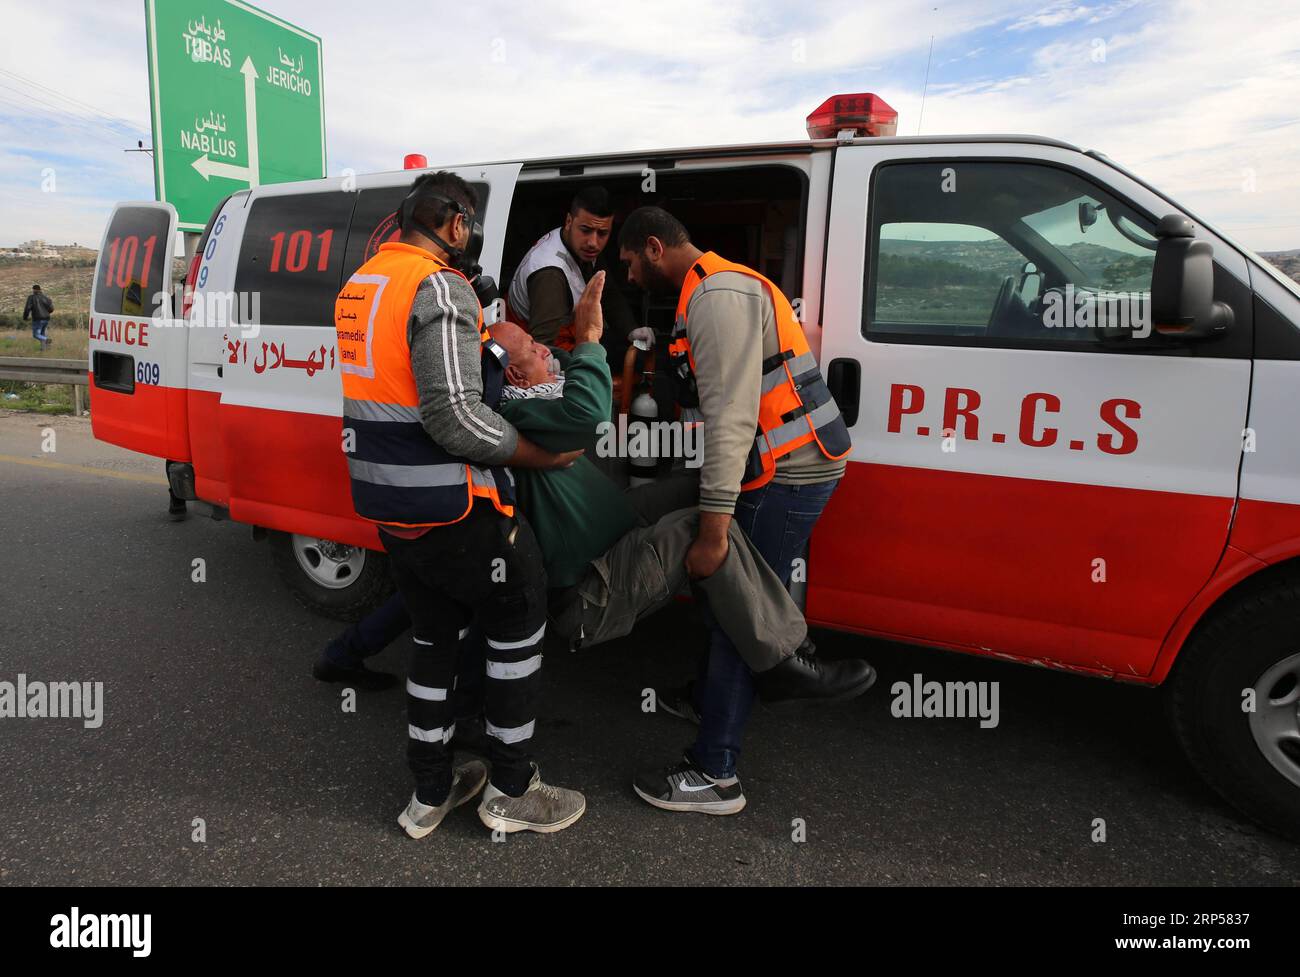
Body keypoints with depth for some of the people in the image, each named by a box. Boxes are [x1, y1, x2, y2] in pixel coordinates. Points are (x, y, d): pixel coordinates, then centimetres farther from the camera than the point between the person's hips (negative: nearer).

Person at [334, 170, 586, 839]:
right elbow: (456, 416, -25)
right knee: (520, 618, 9)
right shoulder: (439, 288, -17)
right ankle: (511, 789, 19)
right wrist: (544, 457, -14)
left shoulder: (358, 286, 13)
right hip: (449, 508, -9)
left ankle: (430, 793, 31)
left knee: (434, 634, 20)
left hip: (384, 500, 9)